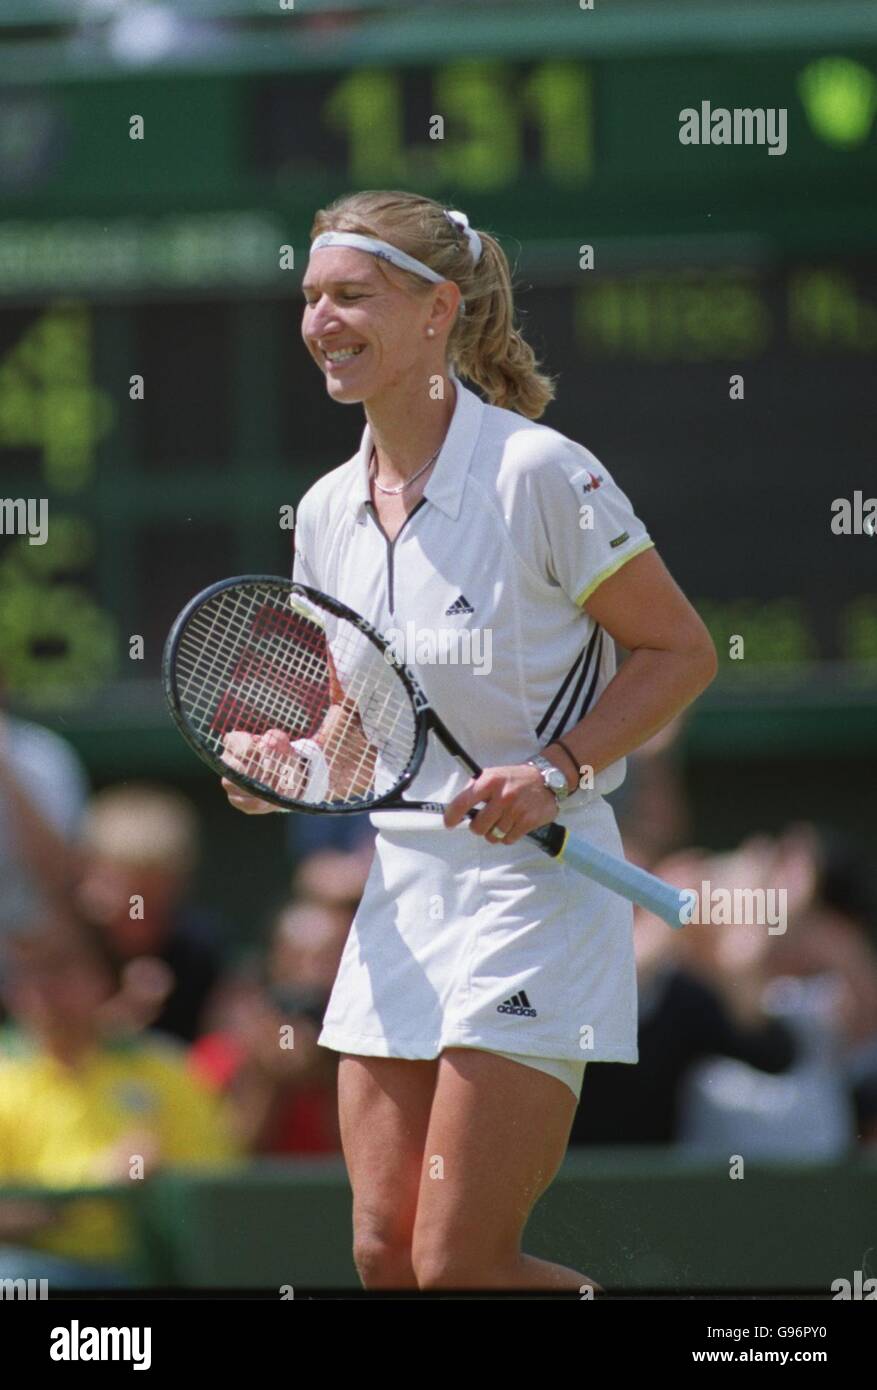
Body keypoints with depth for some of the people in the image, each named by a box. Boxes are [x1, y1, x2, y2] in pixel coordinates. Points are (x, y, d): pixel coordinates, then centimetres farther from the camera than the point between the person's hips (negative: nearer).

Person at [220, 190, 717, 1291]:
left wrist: (555, 769, -18)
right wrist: (283, 765, -3)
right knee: (384, 1256, 0)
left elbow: (681, 650, -5)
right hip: (398, 892, 6)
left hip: (535, 882, -6)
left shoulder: (539, 474, -12)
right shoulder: (328, 510, 8)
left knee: (457, 1265, -12)